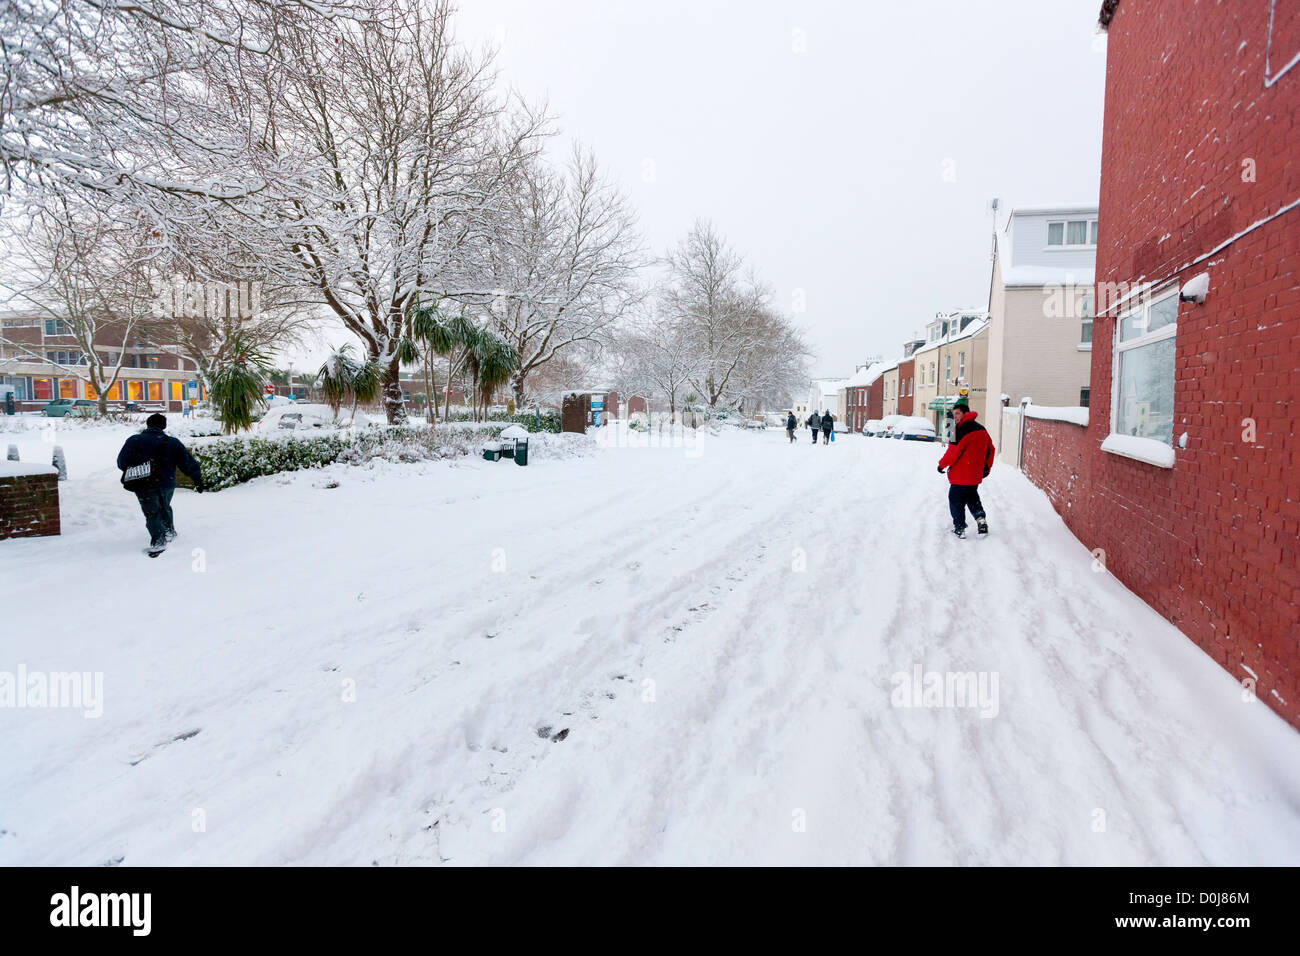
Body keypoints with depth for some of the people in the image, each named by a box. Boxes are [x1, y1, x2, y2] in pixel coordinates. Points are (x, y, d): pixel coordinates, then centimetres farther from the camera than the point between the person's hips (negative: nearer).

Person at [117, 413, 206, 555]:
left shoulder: (134, 440, -5)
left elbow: (122, 463, -2)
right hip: (167, 484, 3)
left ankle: (158, 541, -10)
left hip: (145, 486, -3)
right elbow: (188, 462, -1)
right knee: (165, 507, 26)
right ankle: (170, 531, 43)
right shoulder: (172, 442, -1)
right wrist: (198, 479, 4)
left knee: (152, 513, 4)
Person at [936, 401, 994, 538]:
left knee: (956, 501, 3)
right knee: (972, 498, 25)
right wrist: (986, 467, 26)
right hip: (976, 475, 8)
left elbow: (953, 451, -19)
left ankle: (959, 528, 5)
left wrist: (942, 464, -5)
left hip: (961, 476, -8)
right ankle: (980, 519, 15)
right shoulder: (981, 429, 10)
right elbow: (990, 449, 18)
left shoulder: (962, 429, -17)